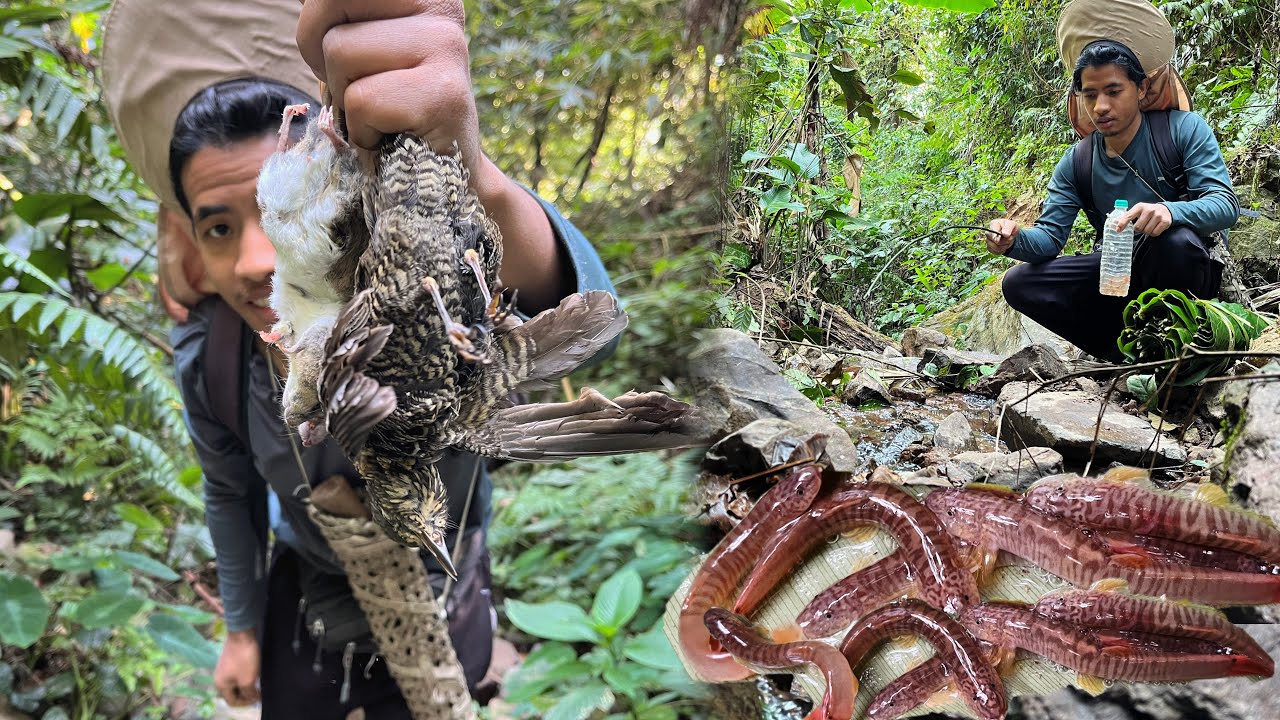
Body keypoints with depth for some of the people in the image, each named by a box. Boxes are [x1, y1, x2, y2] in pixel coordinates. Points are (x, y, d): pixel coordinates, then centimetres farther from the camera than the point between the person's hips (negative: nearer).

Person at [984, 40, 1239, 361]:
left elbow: (1226, 204, -21)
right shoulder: (1075, 164, -1)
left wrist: (1169, 211, -44)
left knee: (1175, 238, -39)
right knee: (1018, 283, -11)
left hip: (1184, 265, -4)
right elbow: (1050, 236, -6)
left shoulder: (1183, 128, -11)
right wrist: (1016, 241, -32)